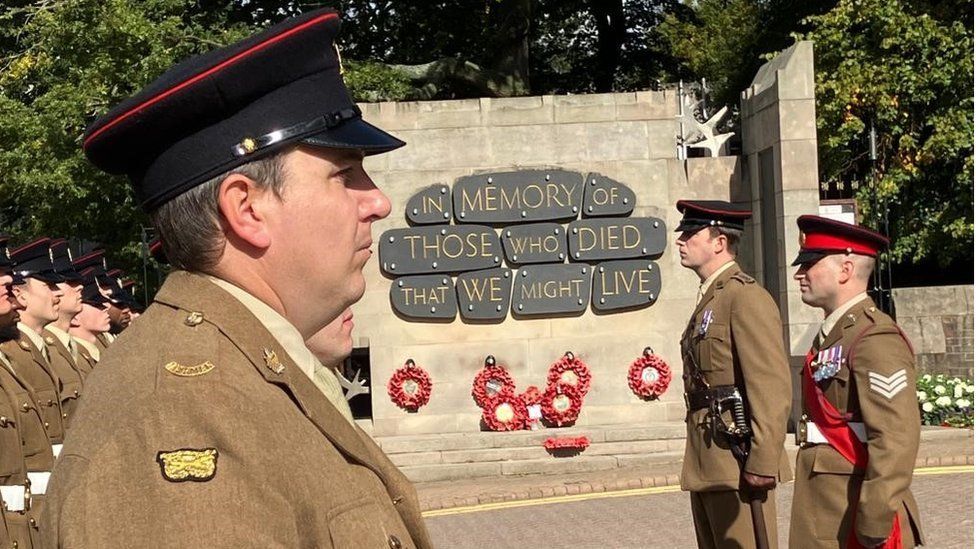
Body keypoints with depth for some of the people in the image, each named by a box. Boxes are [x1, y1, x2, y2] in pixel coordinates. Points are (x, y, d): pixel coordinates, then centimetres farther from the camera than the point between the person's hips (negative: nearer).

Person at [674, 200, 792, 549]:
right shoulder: (708, 300, 18)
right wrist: (698, 461, 15)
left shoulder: (747, 297, -11)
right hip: (706, 466, 9)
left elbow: (773, 389, -17)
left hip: (737, 461, -9)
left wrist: (762, 464, -21)